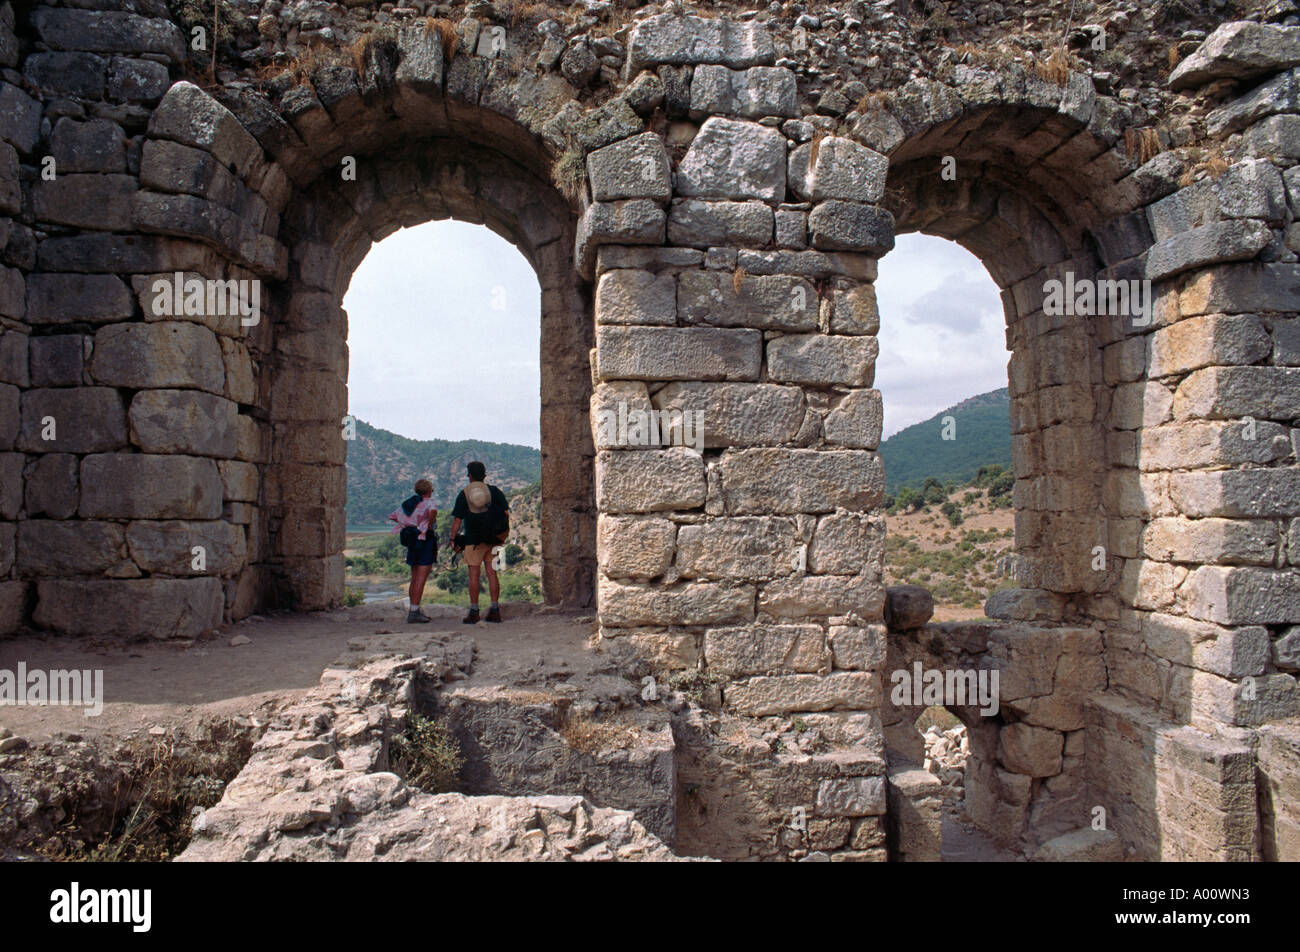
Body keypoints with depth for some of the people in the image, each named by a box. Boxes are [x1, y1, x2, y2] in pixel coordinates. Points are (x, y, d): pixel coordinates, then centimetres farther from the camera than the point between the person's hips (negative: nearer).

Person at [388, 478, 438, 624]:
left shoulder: (409, 503, 13)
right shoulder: (429, 502, -8)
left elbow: (393, 516, 15)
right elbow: (432, 512, -31)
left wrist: (407, 526, 12)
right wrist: (430, 527, -16)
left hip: (412, 544, 7)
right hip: (426, 542, -7)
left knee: (414, 579, 13)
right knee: (421, 579, -8)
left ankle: (414, 611, 17)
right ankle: (414, 612, -12)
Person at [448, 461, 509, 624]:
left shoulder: (464, 494, 0)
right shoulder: (494, 491, 6)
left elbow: (457, 520, -3)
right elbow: (505, 513, 1)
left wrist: (453, 539, 3)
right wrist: (502, 535, 9)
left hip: (473, 539, -3)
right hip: (493, 539, 3)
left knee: (474, 574, -1)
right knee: (492, 573, 6)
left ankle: (474, 612, -2)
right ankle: (495, 610, 5)